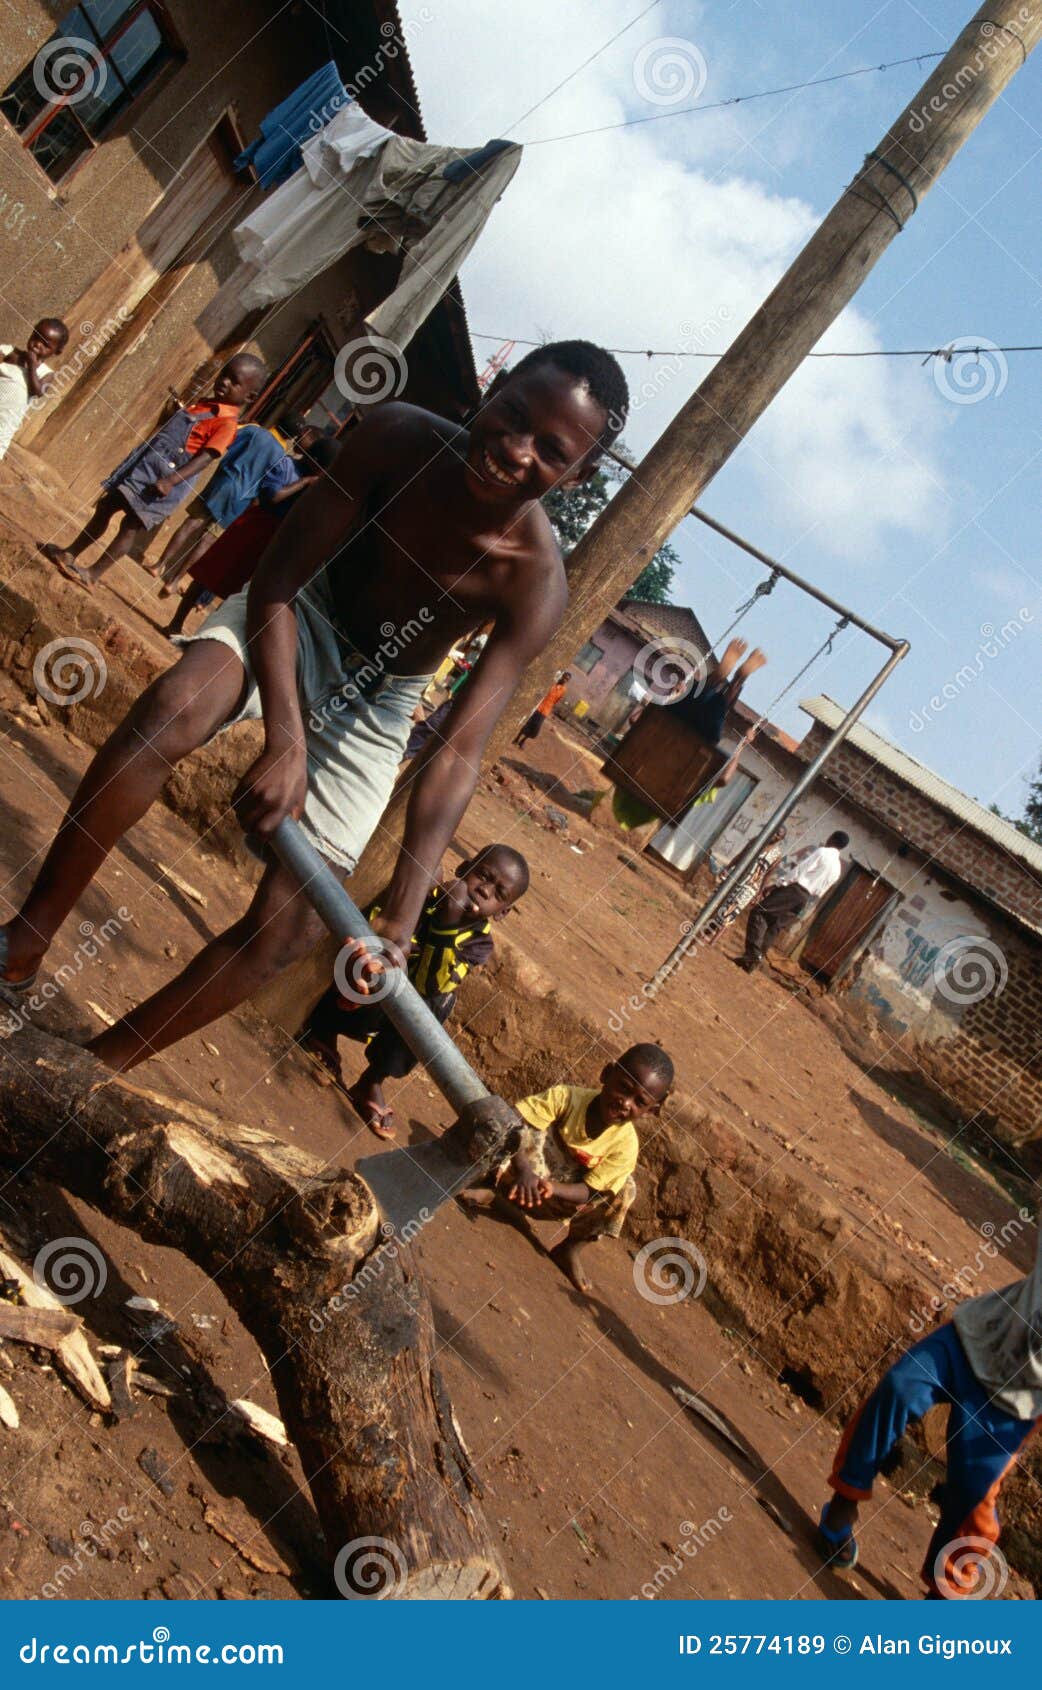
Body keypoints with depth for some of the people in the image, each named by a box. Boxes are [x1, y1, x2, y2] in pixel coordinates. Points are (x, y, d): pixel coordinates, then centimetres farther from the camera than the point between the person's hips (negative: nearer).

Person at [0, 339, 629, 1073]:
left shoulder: (537, 586, -27)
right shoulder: (396, 435, -25)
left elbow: (457, 756, -30)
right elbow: (277, 583, -23)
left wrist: (400, 919, -38)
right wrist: (284, 740, -36)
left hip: (372, 704, 0)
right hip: (301, 612, 0)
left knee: (288, 927, -9)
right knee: (175, 706, -33)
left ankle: (100, 1065, 9)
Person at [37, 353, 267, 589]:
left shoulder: (227, 423, -14)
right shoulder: (202, 404, 14)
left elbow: (206, 457, -25)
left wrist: (171, 481, -32)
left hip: (164, 478, -9)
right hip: (144, 464, 9)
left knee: (131, 526, -6)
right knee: (105, 506, 15)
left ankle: (93, 575, 3)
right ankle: (71, 553, 28)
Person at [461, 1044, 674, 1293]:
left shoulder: (625, 1145, -21)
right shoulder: (567, 1097, -27)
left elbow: (589, 1191, -22)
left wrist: (552, 1187, -43)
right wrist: (524, 1170, -48)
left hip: (564, 1192, 3)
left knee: (623, 1191, -18)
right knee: (532, 1129, -31)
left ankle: (570, 1250, -2)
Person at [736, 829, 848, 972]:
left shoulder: (820, 851, -3)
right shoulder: (837, 868, 20)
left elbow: (798, 870, -12)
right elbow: (819, 892, 20)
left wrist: (777, 884, -12)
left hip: (794, 888, -8)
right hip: (805, 898, 8)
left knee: (759, 912, -11)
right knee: (773, 928, 9)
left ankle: (753, 954, -22)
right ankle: (753, 961, 6)